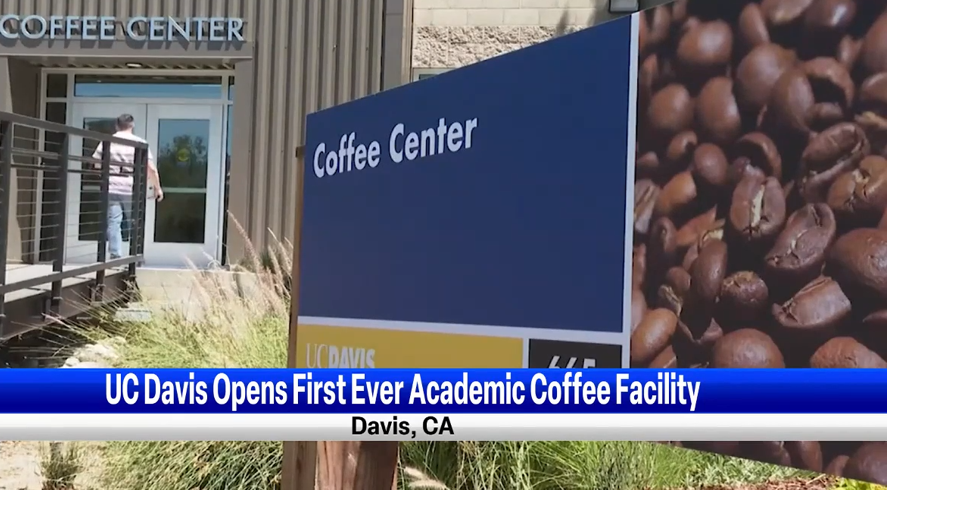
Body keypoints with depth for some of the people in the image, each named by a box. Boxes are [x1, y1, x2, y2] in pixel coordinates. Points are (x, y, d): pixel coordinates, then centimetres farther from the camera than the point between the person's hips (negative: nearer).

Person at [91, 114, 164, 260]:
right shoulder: (140, 142, 1)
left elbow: (97, 164, 11)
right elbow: (151, 168, -3)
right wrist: (157, 187, 6)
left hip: (111, 188, 1)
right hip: (132, 189, -1)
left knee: (113, 223, 0)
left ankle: (115, 256, -7)